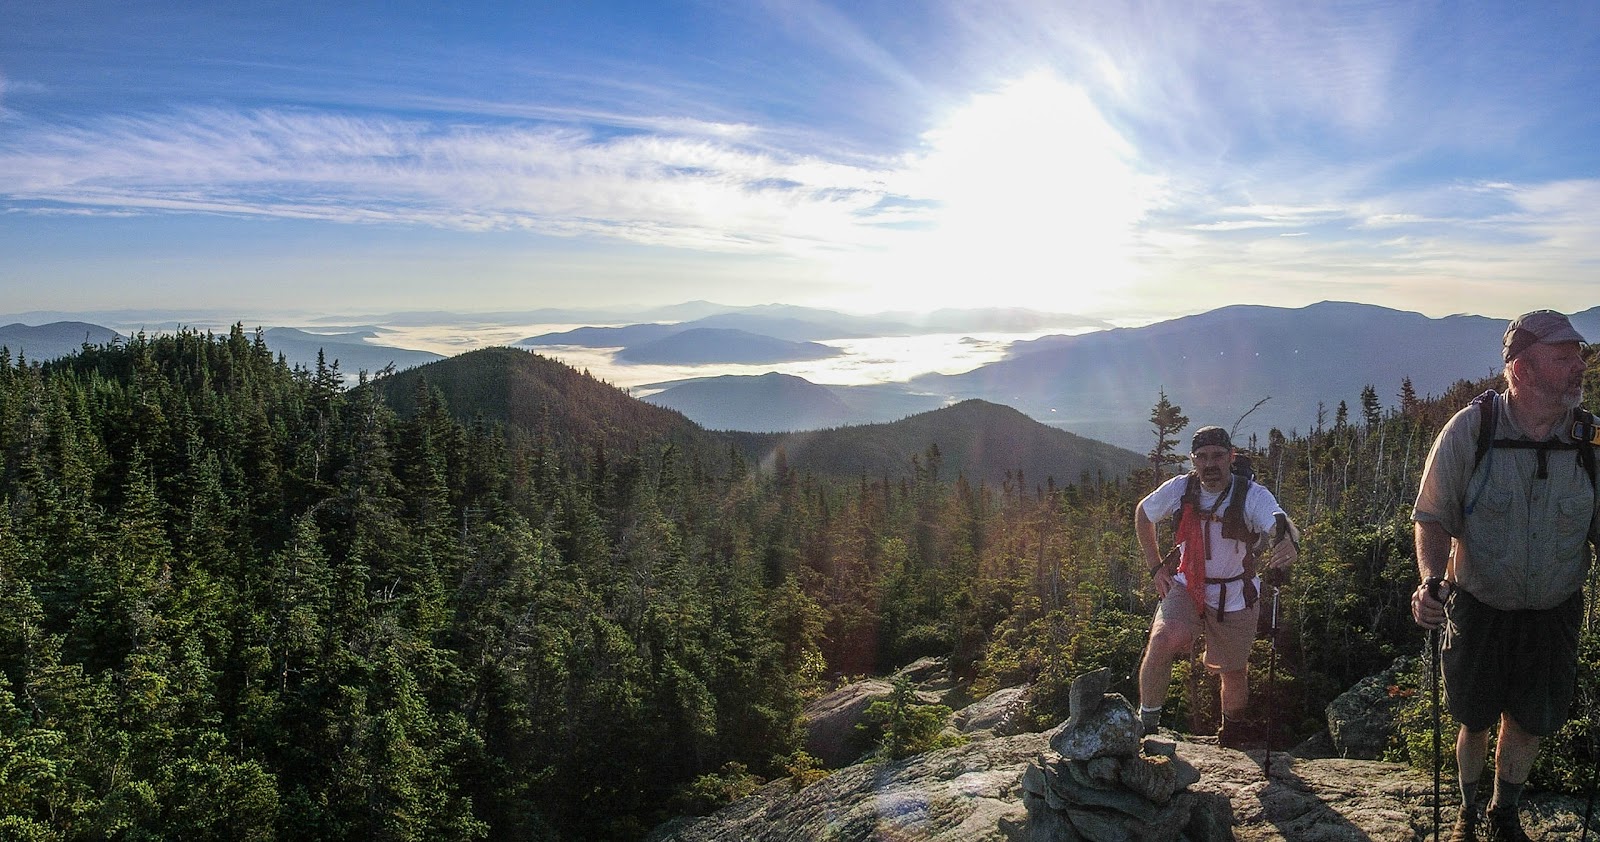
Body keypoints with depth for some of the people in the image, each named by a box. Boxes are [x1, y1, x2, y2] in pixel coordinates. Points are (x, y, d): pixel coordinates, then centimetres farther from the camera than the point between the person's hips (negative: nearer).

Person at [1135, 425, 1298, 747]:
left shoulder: (1252, 495, -19)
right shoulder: (1180, 489, -11)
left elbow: (1282, 525, -38)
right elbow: (1142, 514, 7)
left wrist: (1290, 544, -63)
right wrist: (1156, 567, 2)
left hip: (1236, 597, 0)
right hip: (1186, 586, 1)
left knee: (1233, 674, 12)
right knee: (1163, 640, -28)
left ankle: (1232, 739, 42)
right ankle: (1146, 722, -12)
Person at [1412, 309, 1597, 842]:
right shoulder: (1469, 431, -17)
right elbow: (1433, 519, -11)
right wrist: (1431, 579, -27)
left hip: (1553, 613, 2)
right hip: (1479, 608, -2)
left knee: (1528, 725, 16)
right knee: (1474, 722, 14)